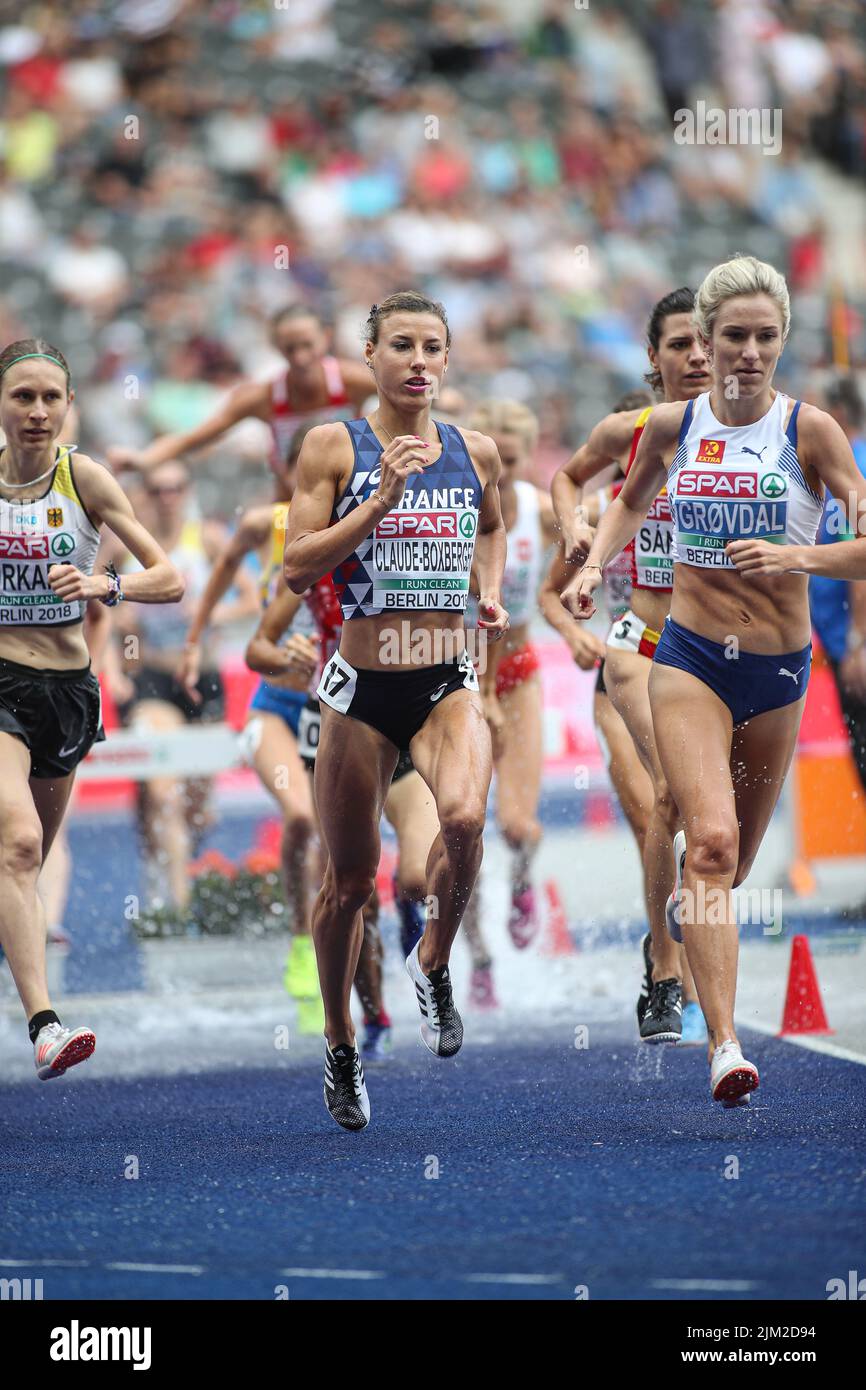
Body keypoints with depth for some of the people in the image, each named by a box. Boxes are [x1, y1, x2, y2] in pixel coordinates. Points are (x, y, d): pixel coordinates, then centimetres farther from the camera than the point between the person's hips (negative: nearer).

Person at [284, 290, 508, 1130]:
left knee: (465, 816, -29)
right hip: (362, 685, -1)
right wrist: (381, 499, -17)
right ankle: (340, 1045, 28)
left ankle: (433, 965, -1)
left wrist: (490, 593, 11)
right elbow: (297, 568, -10)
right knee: (351, 877, 7)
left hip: (448, 683, 1)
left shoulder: (476, 453, 7)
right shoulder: (334, 448, -3)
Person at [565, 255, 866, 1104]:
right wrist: (595, 564, 8)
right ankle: (724, 1045, -25)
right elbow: (631, 501, 23)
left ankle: (686, 867, 56)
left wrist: (796, 558, -24)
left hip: (777, 670, 1)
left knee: (735, 859, 16)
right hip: (689, 658, 0)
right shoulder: (671, 427, 1)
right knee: (713, 840, -19)